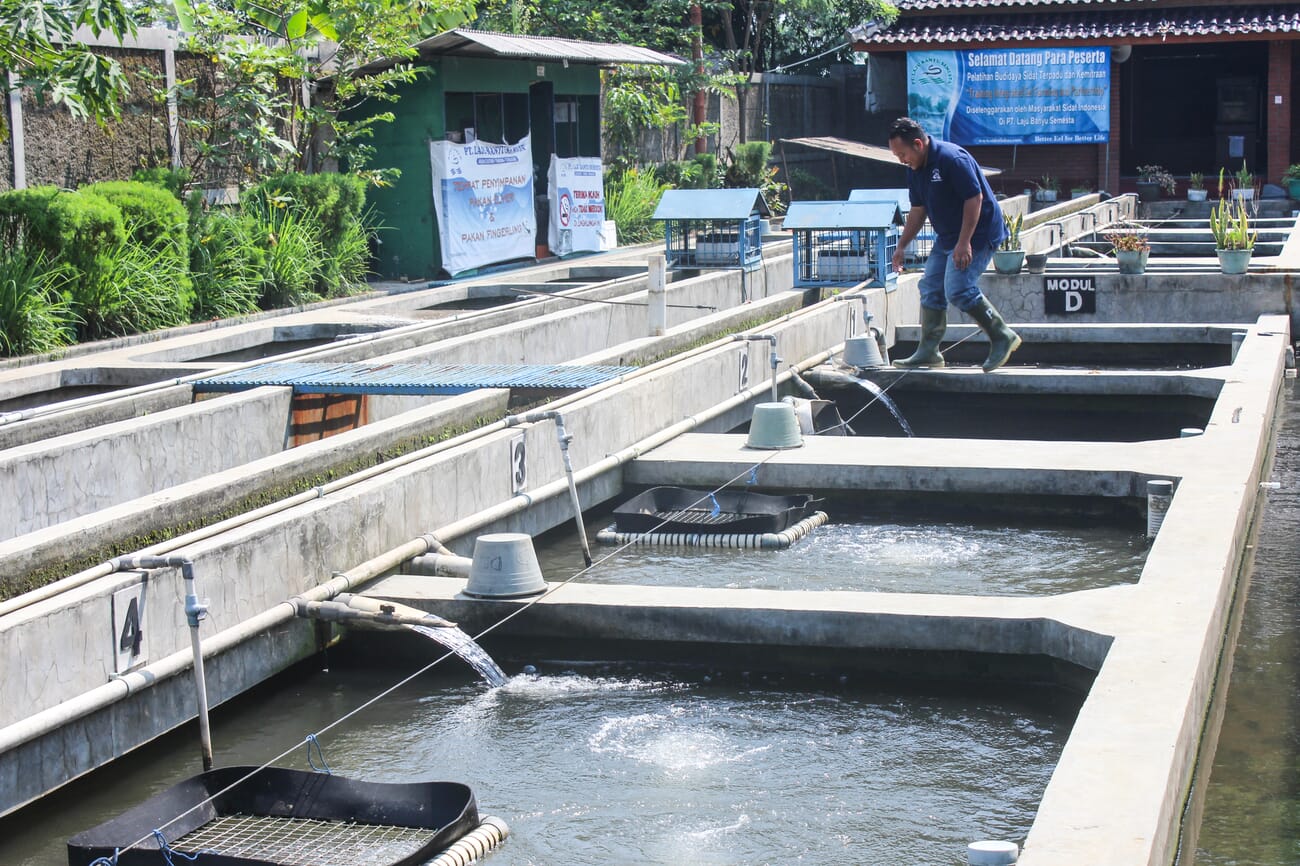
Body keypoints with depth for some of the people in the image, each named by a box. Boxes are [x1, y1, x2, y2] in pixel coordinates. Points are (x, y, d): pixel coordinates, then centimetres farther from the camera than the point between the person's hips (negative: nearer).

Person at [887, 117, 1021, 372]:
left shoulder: (952, 159, -22)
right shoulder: (915, 169, 6)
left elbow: (974, 199, -24)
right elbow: (918, 211, 16)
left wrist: (964, 243, -25)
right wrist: (902, 246, 11)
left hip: (977, 233, -10)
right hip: (947, 237, 10)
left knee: (958, 290, -18)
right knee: (931, 288, 6)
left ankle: (1002, 336, -4)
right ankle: (928, 351, 13)